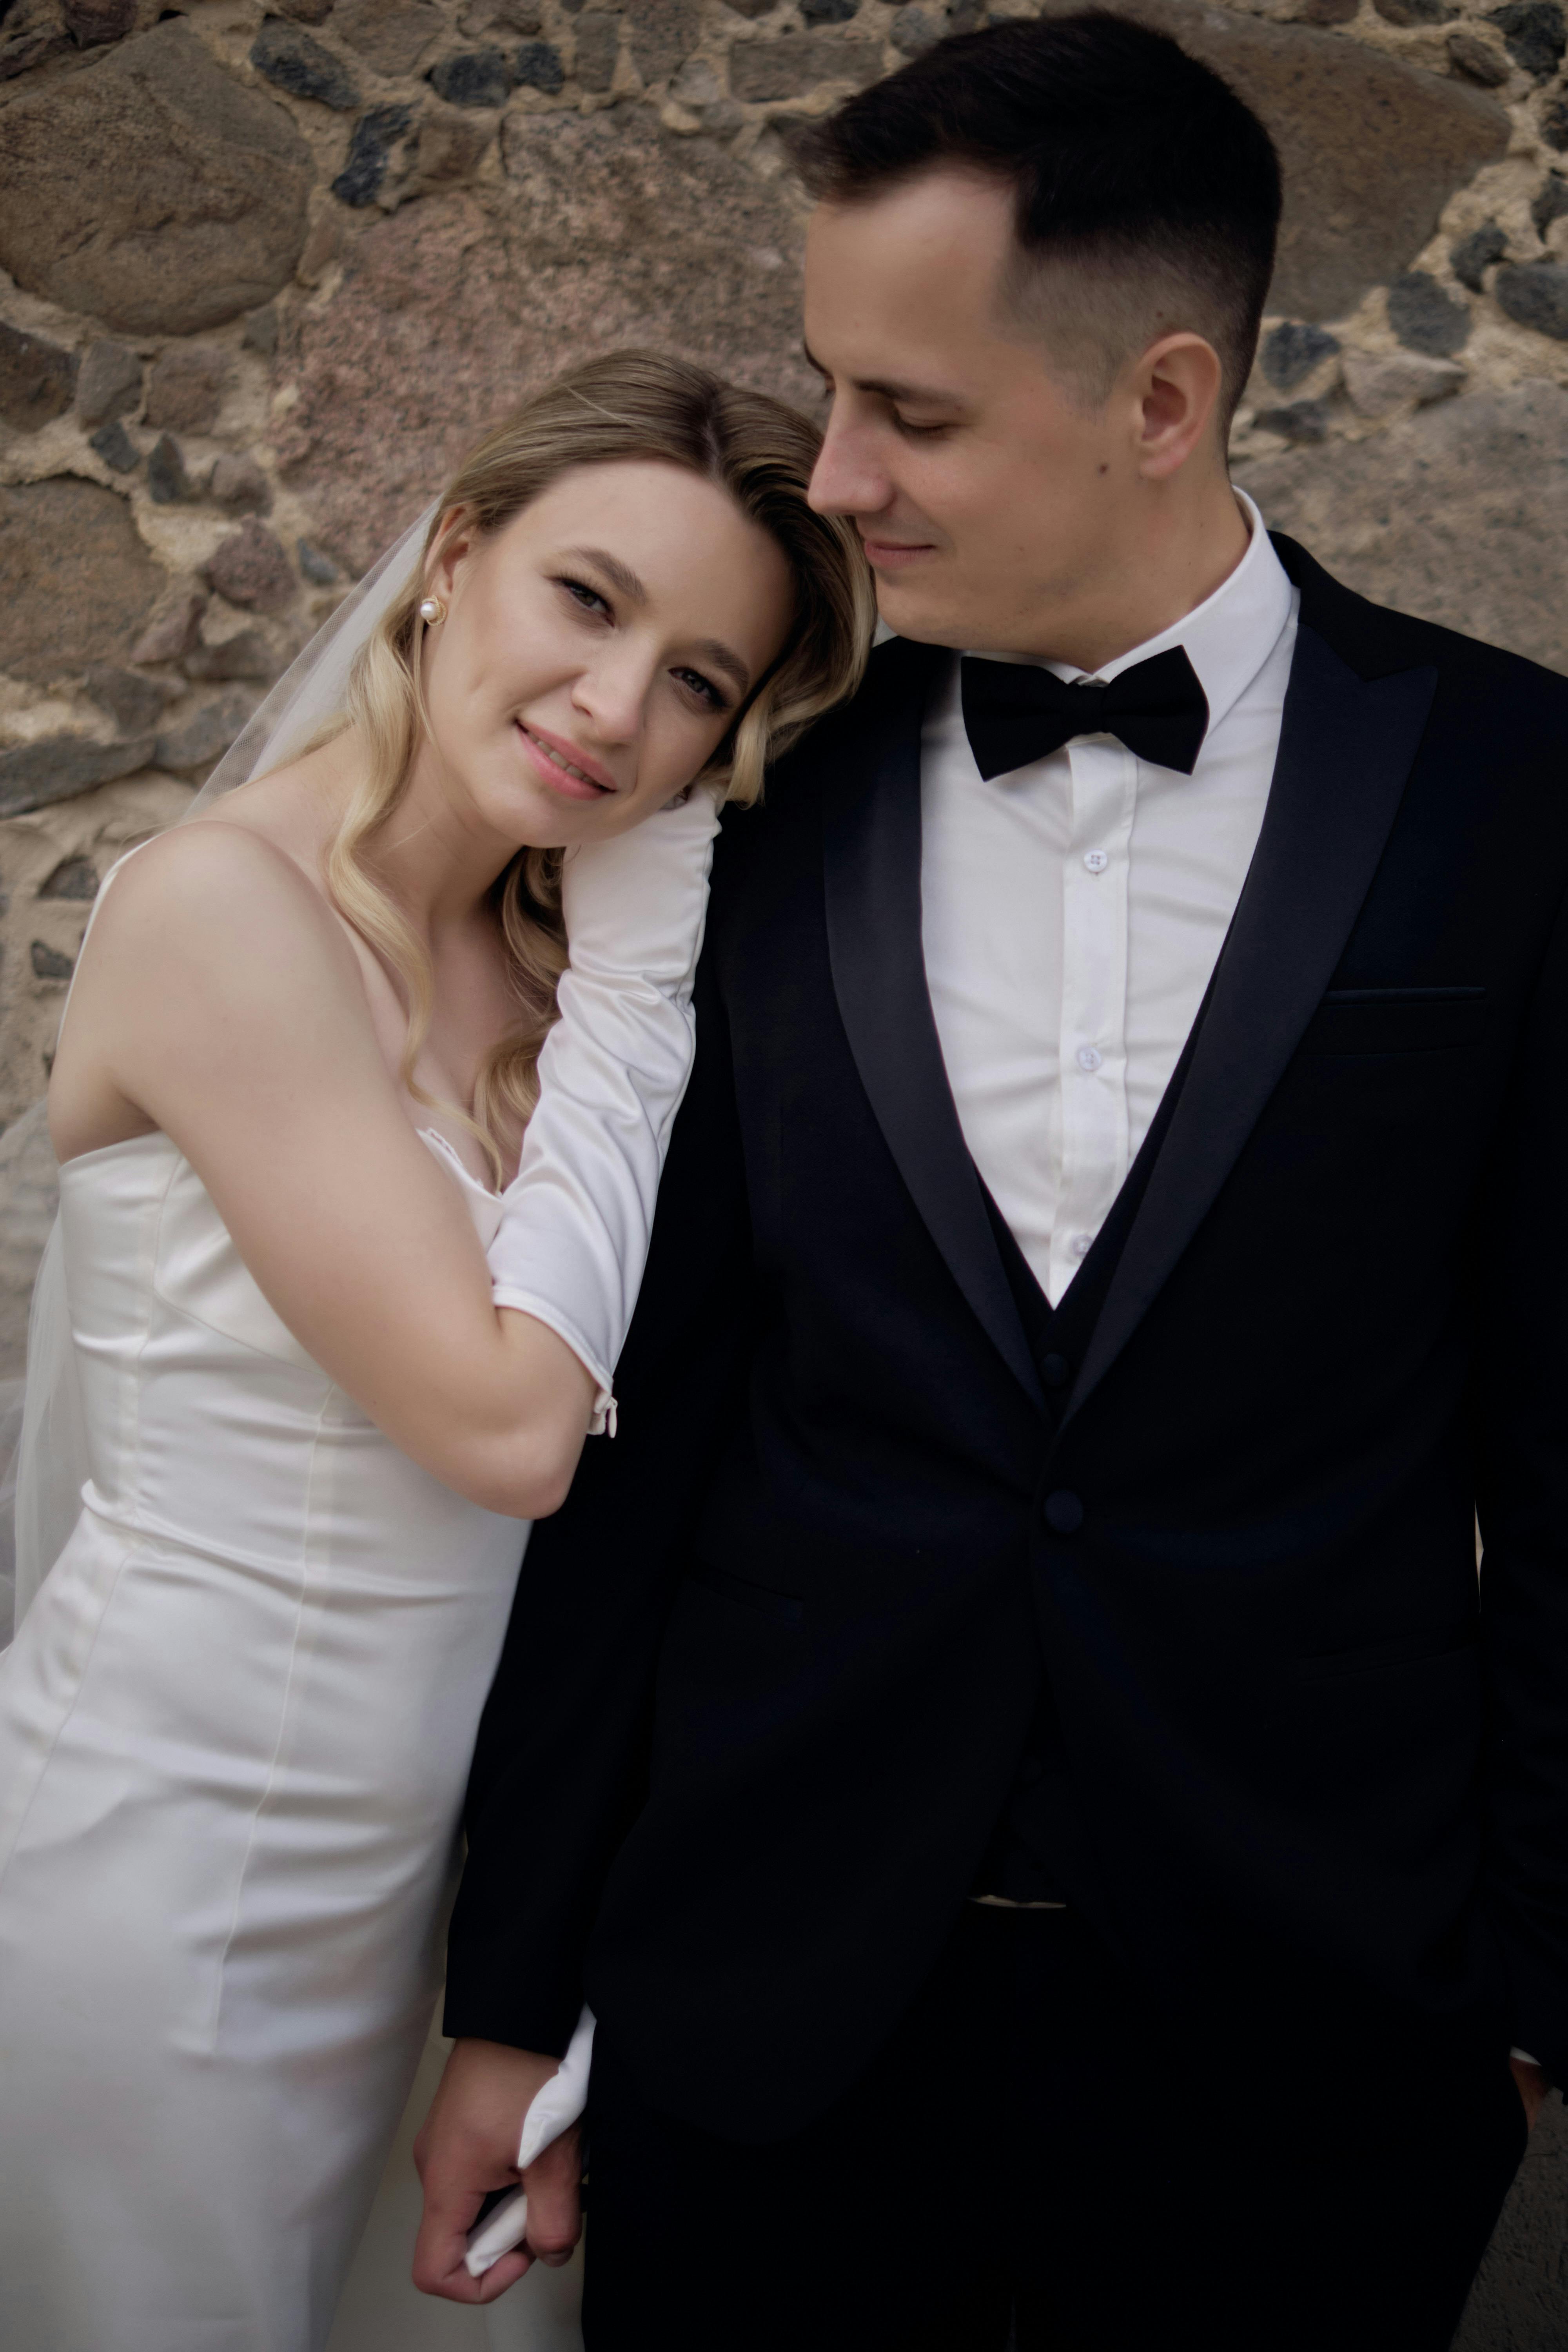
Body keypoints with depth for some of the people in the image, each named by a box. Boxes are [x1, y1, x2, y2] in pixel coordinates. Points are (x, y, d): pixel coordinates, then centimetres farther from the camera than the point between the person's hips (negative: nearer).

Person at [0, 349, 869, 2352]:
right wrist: (632, 989, -15)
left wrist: (635, 969, -5)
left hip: (410, 1838, 7)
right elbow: (501, 1421, -22)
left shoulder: (555, 948, 2)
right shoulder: (224, 903, -20)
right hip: (181, 1845, -7)